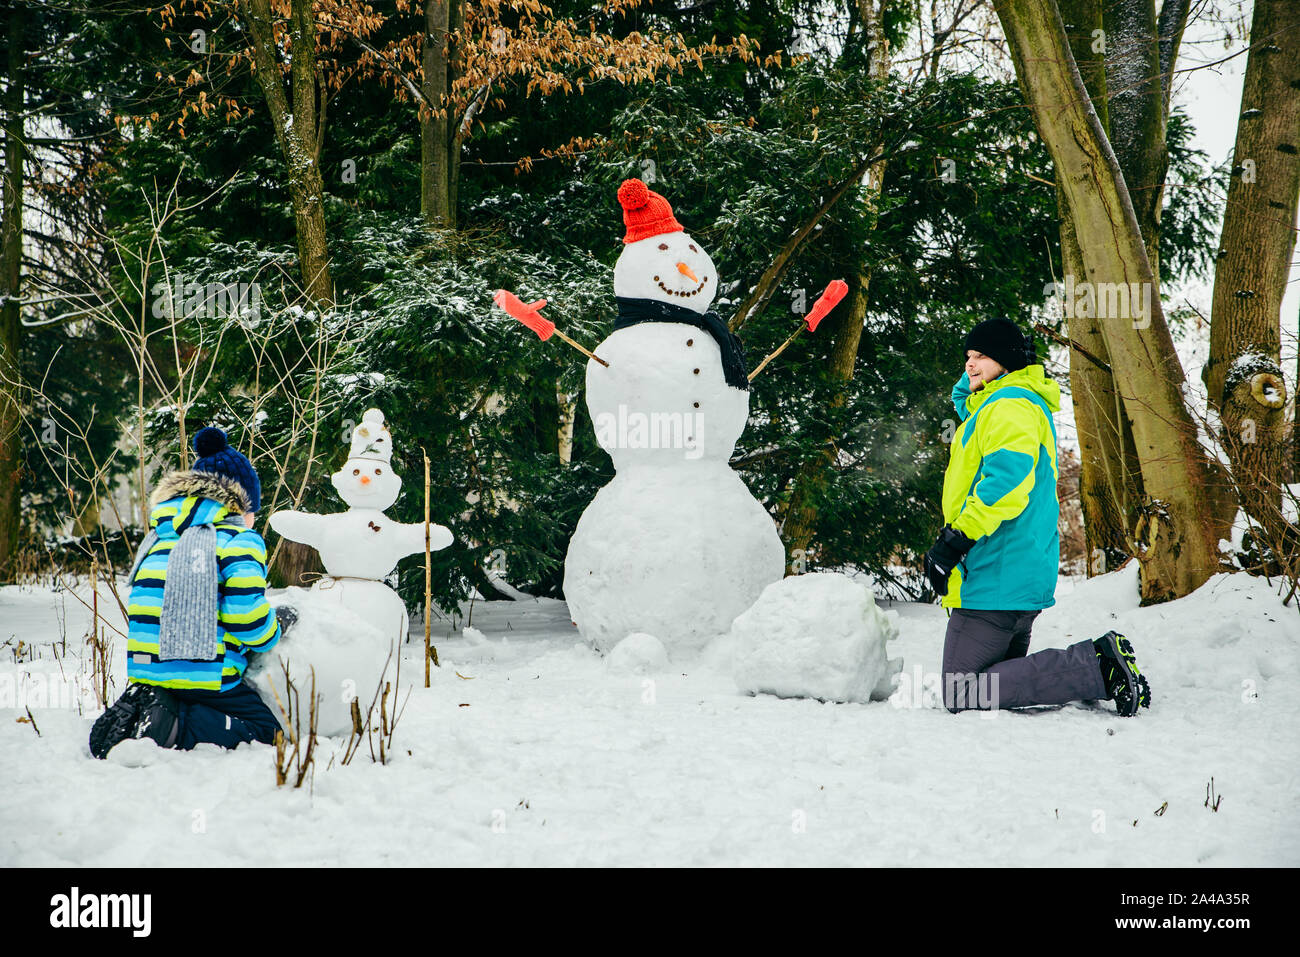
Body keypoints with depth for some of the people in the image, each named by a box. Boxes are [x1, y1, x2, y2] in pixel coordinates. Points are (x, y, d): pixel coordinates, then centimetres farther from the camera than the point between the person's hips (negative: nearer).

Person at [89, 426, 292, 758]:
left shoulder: (159, 537, 19)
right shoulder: (239, 540, -3)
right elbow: (247, 618, -13)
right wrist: (276, 627, 10)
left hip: (145, 675, 7)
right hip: (206, 677, -7)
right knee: (264, 729, 4)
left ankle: (130, 714, -4)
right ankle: (173, 726, -20)